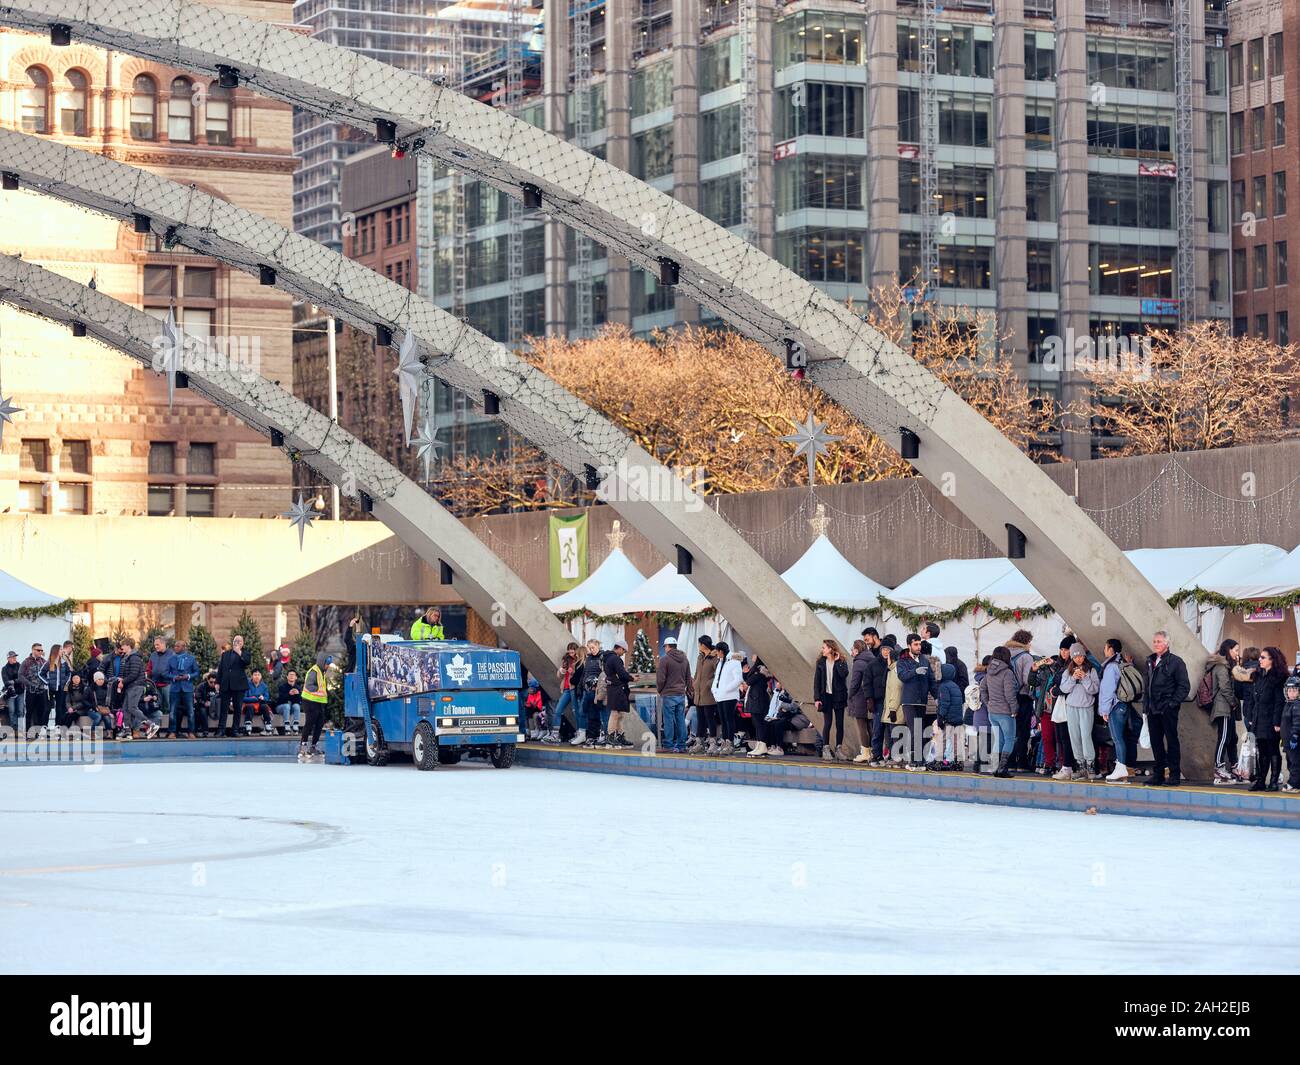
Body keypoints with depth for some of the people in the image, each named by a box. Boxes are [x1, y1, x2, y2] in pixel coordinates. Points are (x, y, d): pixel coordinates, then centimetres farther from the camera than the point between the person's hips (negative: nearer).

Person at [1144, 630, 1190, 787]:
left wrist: (1173, 703, -13)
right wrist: (1146, 707, 13)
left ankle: (1175, 775, 0)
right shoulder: (1150, 661, 15)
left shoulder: (1175, 662, -5)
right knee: (1156, 743, 9)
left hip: (1168, 709, -6)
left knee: (1172, 741, -3)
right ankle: (1158, 774, 15)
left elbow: (1184, 687, -6)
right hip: (1153, 709, 6)